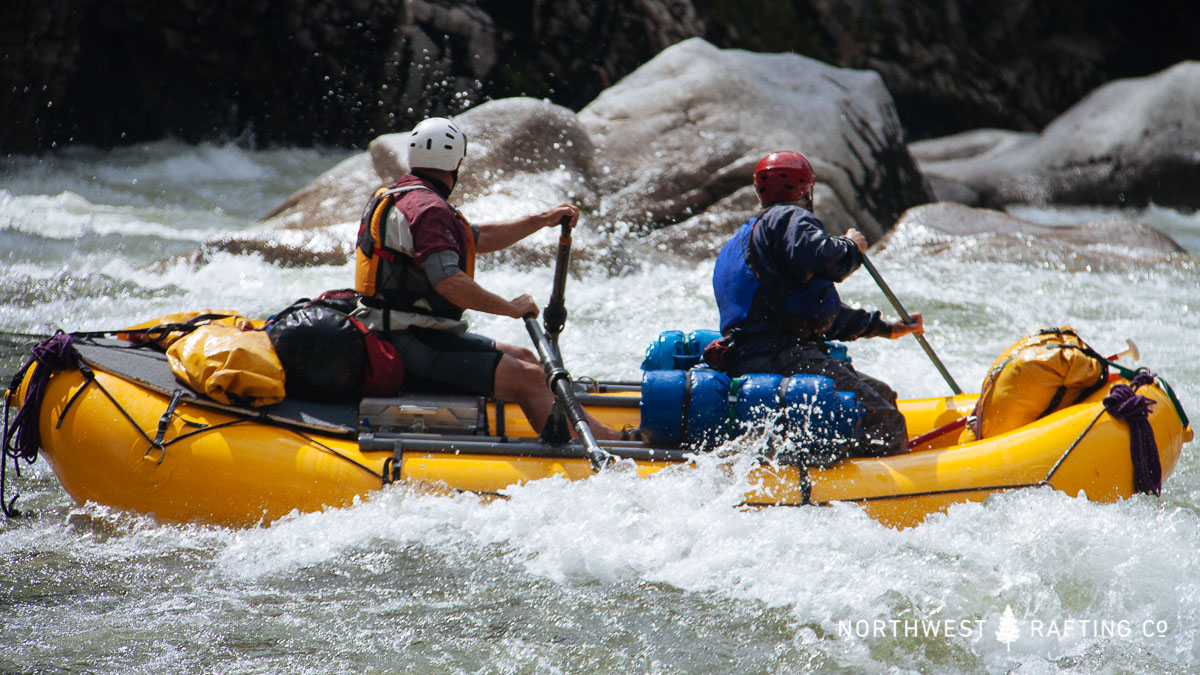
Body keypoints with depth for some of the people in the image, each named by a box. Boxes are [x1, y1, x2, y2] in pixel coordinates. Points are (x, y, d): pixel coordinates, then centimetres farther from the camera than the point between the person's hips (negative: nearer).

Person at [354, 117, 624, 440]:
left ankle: (598, 432, 12)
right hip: (412, 347, -11)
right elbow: (448, 282, -29)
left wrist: (542, 220, 26)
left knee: (524, 359, 14)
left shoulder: (400, 197, 17)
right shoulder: (427, 208, -17)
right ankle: (608, 442, -16)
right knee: (527, 378, -15)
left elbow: (479, 238, 27)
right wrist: (511, 308, -17)